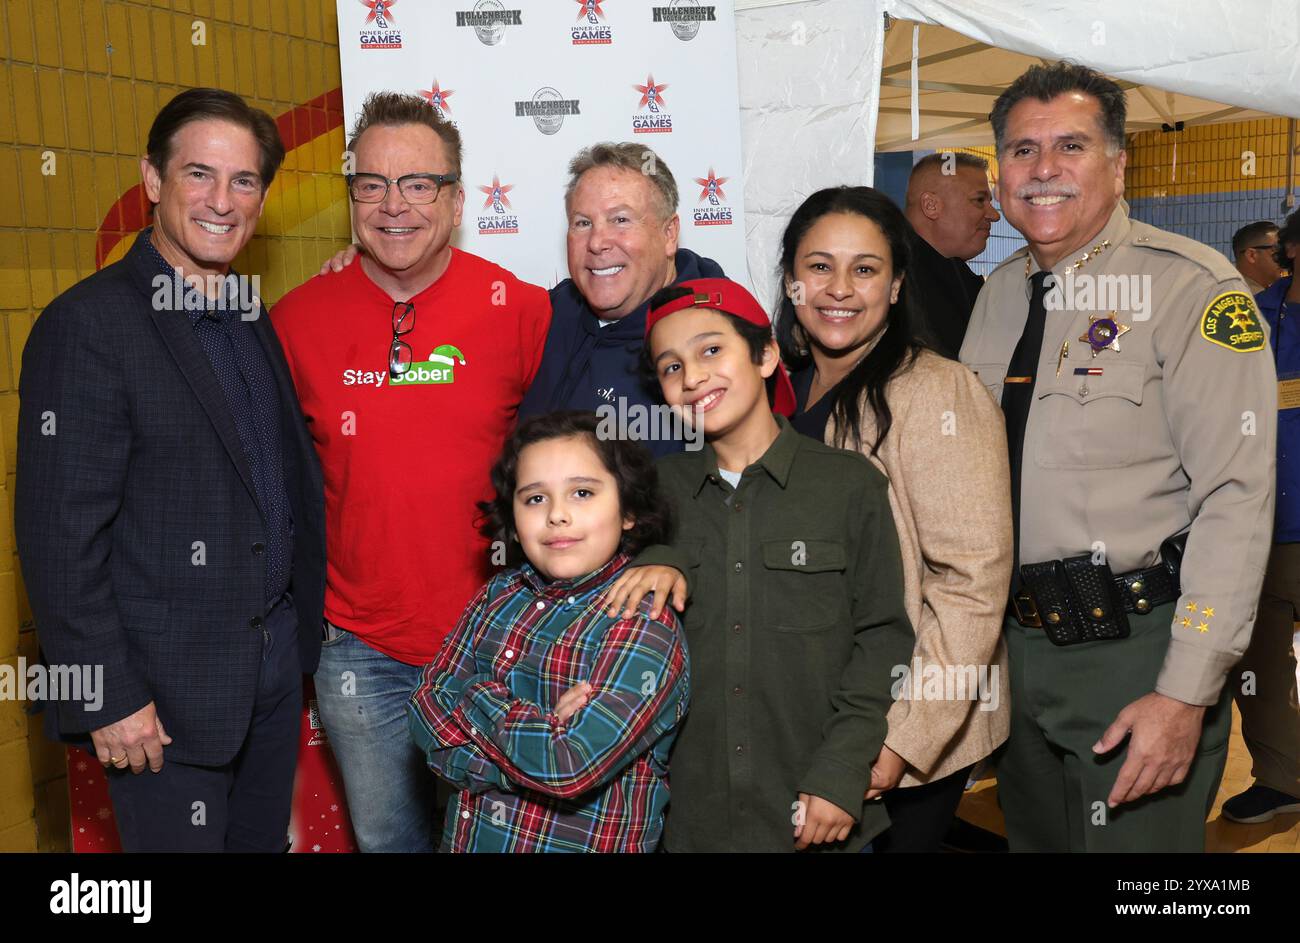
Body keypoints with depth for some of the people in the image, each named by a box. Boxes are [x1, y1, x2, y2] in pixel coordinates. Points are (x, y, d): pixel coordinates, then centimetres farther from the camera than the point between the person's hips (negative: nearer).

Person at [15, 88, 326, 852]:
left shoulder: (253, 318, 7)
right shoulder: (88, 325, -16)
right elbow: (60, 533, -17)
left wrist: (302, 626, 10)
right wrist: (107, 697, -16)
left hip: (278, 663, 7)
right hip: (165, 689, -7)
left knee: (266, 837, 21)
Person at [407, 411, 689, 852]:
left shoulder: (646, 629, -20)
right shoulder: (500, 593, -3)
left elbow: (571, 767, -26)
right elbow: (427, 705, -8)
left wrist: (477, 700, -15)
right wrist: (540, 730, -21)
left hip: (585, 840, -4)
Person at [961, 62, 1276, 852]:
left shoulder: (1191, 287, -12)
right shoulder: (998, 293, 8)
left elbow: (1237, 498, -17)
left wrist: (1188, 693, -20)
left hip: (1138, 647, -6)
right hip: (1018, 642, 6)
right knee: (1034, 838, 20)